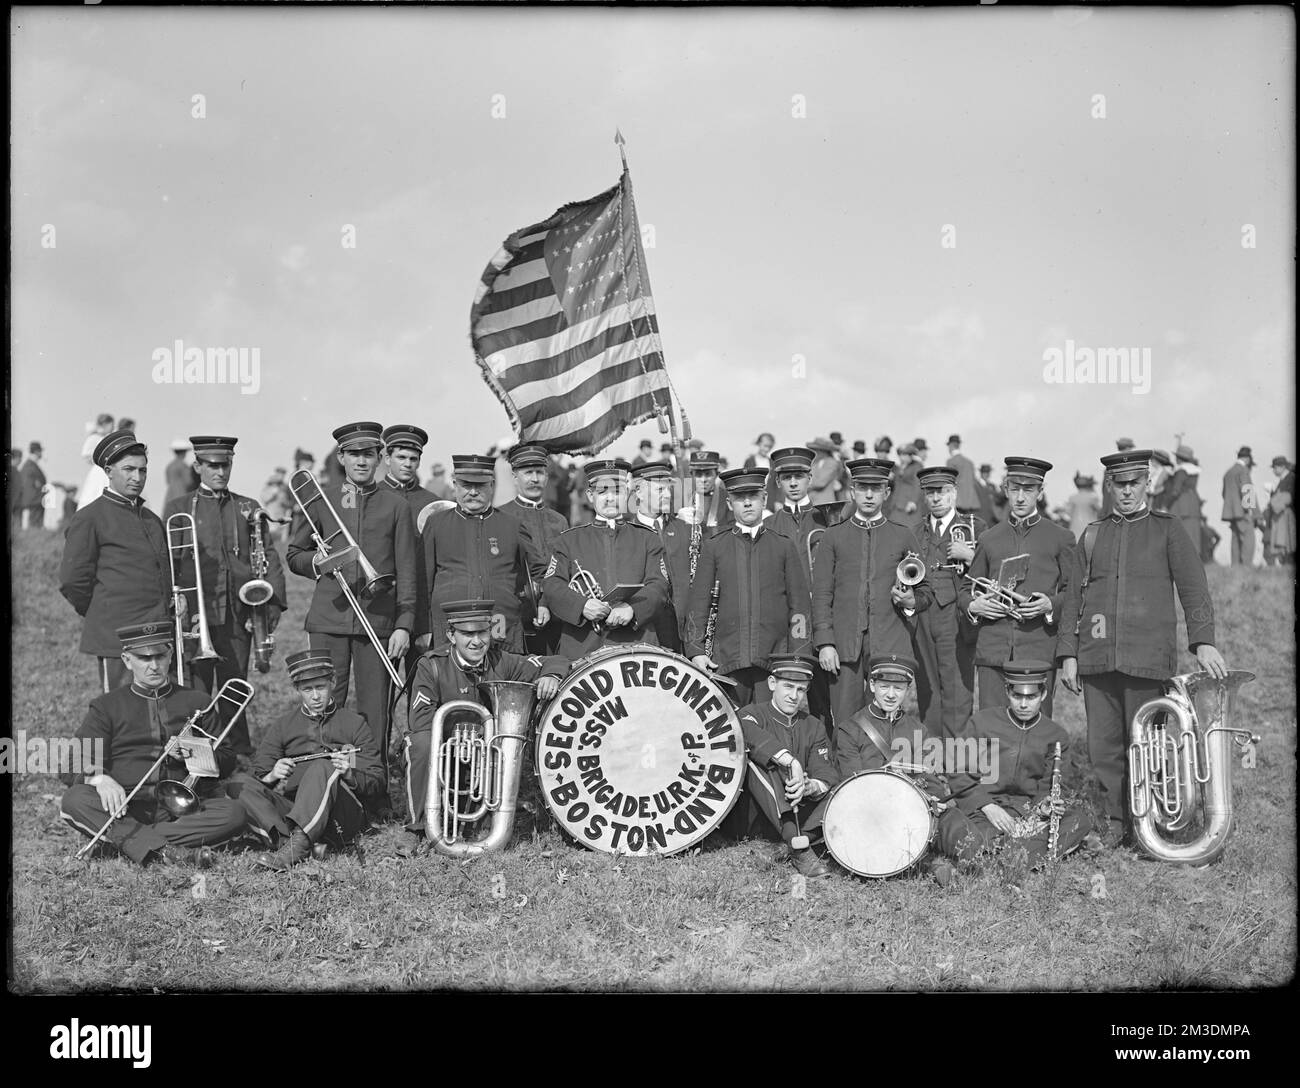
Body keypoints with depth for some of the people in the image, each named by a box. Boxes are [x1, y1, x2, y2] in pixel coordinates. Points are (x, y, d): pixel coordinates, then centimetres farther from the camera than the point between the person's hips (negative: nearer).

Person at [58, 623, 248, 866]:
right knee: (74, 801, -29)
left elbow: (227, 761, 15)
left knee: (233, 814, -29)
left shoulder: (197, 703, 18)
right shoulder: (105, 707, 15)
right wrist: (100, 778, -19)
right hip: (125, 809, 0)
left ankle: (126, 839, -28)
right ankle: (163, 851, -39)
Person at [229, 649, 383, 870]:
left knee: (322, 767, -30)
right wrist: (271, 776, -9)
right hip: (291, 808, 3)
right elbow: (258, 775, 14)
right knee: (239, 783, -19)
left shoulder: (354, 724, 15)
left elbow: (378, 784, 7)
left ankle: (297, 845, -47)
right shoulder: (282, 726, 22)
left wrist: (350, 774, -14)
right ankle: (310, 845, -40)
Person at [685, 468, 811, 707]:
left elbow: (800, 603, 8)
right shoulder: (714, 546, 10)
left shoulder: (784, 545, 10)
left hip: (774, 658, 0)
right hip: (727, 659, 0)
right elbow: (698, 602, 8)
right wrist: (695, 651, -1)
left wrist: (798, 659, 1)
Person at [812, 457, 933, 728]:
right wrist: (825, 643, -5)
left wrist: (912, 601, -7)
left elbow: (926, 591, 16)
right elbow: (821, 595, 4)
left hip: (891, 644, 0)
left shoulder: (903, 536, 11)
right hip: (845, 646, 0)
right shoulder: (833, 537, 9)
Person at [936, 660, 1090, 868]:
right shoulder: (981, 722, 3)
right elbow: (959, 775, 2)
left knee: (1080, 819, -25)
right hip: (978, 807, -4)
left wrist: (1044, 806, -15)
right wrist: (987, 806, -13)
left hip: (1026, 811, 4)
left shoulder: (1056, 736, 9)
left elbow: (1045, 788, 9)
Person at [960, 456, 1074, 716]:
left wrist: (1051, 605, -11)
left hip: (1039, 649, -2)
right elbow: (967, 589, 21)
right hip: (992, 650, 2)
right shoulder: (989, 539, 15)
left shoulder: (1061, 538, 9)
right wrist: (973, 605, 0)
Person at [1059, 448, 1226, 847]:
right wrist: (1068, 654, 5)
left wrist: (1203, 641, -13)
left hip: (1147, 659, -2)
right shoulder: (1092, 535, 14)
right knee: (1103, 748, 4)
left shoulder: (1167, 529, 7)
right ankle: (1115, 823, 17)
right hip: (1096, 659, 3)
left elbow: (1194, 588, 0)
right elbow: (1074, 597, 12)